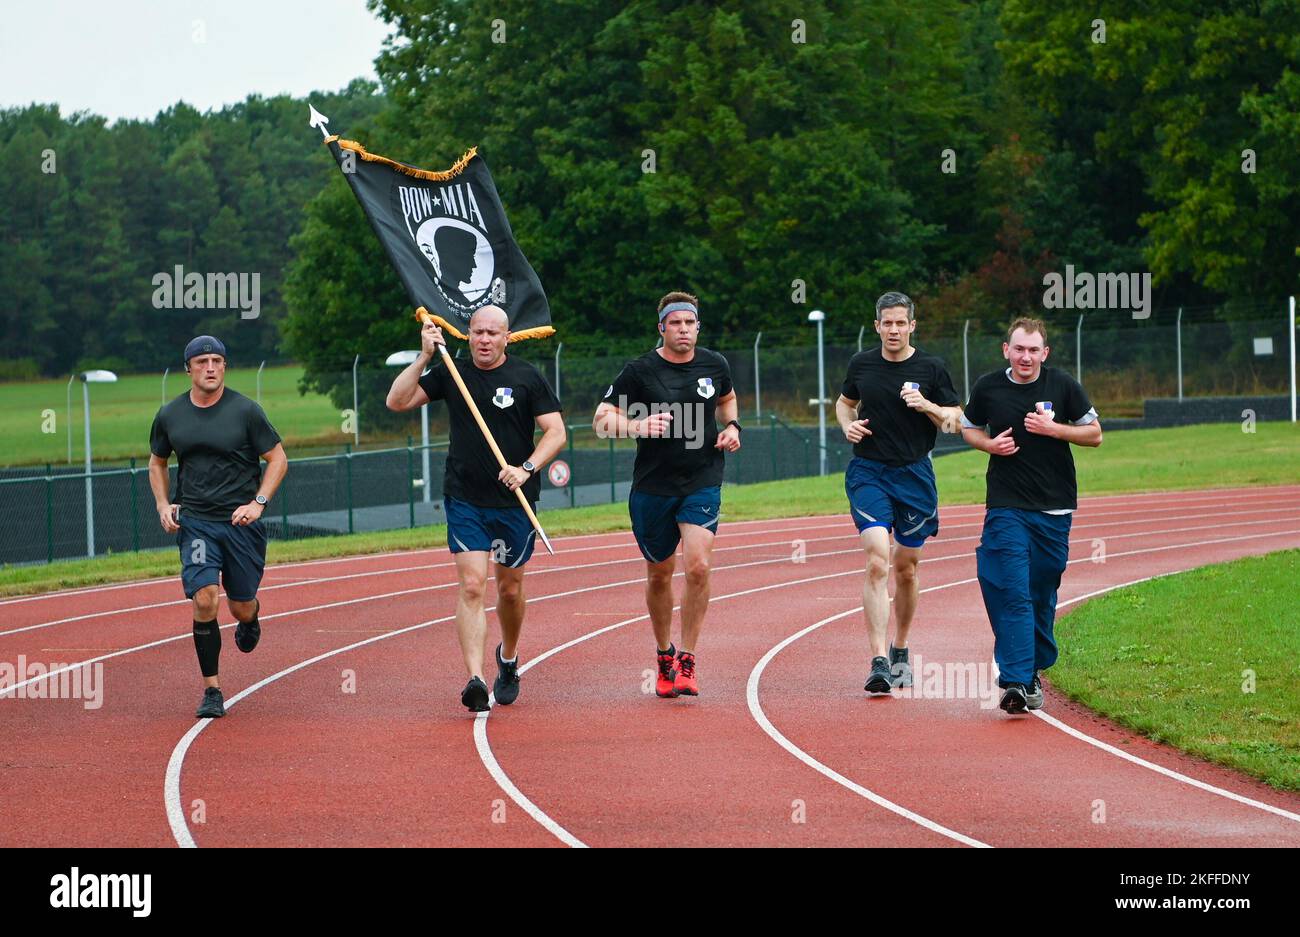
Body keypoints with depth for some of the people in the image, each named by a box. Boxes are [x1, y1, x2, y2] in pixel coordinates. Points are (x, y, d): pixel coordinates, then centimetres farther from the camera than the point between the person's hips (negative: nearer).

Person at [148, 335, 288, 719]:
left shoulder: (245, 410, -5)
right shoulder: (170, 415, 4)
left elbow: (278, 459, 2)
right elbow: (157, 462, 20)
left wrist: (258, 503, -10)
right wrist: (163, 505, 5)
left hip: (242, 522, -1)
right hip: (195, 521, 1)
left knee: (240, 607, 6)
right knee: (204, 599, -16)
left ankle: (251, 616, 48)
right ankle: (211, 691, -6)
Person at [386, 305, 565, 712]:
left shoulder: (528, 377, 0)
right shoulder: (451, 375, 5)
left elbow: (556, 432, -3)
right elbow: (396, 401, 1)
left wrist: (526, 469, -18)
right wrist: (424, 357, -9)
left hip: (514, 501, 0)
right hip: (465, 499, 0)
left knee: (510, 589, 12)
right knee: (471, 586, -13)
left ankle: (508, 658, 39)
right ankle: (475, 679, -19)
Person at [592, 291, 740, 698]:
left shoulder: (714, 365, 3)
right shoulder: (639, 370, -7)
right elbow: (601, 420, -8)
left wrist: (732, 427, 6)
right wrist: (638, 426, -26)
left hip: (703, 482, 1)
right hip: (653, 486, -1)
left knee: (698, 564, -18)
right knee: (659, 574, 10)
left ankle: (686, 662, -8)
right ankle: (664, 656, 33)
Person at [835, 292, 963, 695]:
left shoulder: (930, 368, 0)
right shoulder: (861, 364, 5)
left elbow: (956, 422, 4)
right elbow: (845, 402, 23)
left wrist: (926, 405, -15)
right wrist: (848, 424, 1)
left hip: (914, 475, 1)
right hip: (867, 474, 0)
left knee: (905, 569, 11)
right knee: (877, 562, -16)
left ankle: (900, 650, 32)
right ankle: (879, 662, -22)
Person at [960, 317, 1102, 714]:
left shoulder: (1063, 385, -1)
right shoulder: (988, 388, 0)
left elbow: (1094, 434, 5)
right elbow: (969, 428, 17)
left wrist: (1053, 429, -12)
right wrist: (990, 444, -5)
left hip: (1055, 508, 1)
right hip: (1006, 507, -1)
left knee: (1042, 595, 9)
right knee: (1012, 594, -13)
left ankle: (1034, 669, 27)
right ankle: (1016, 681, -19)